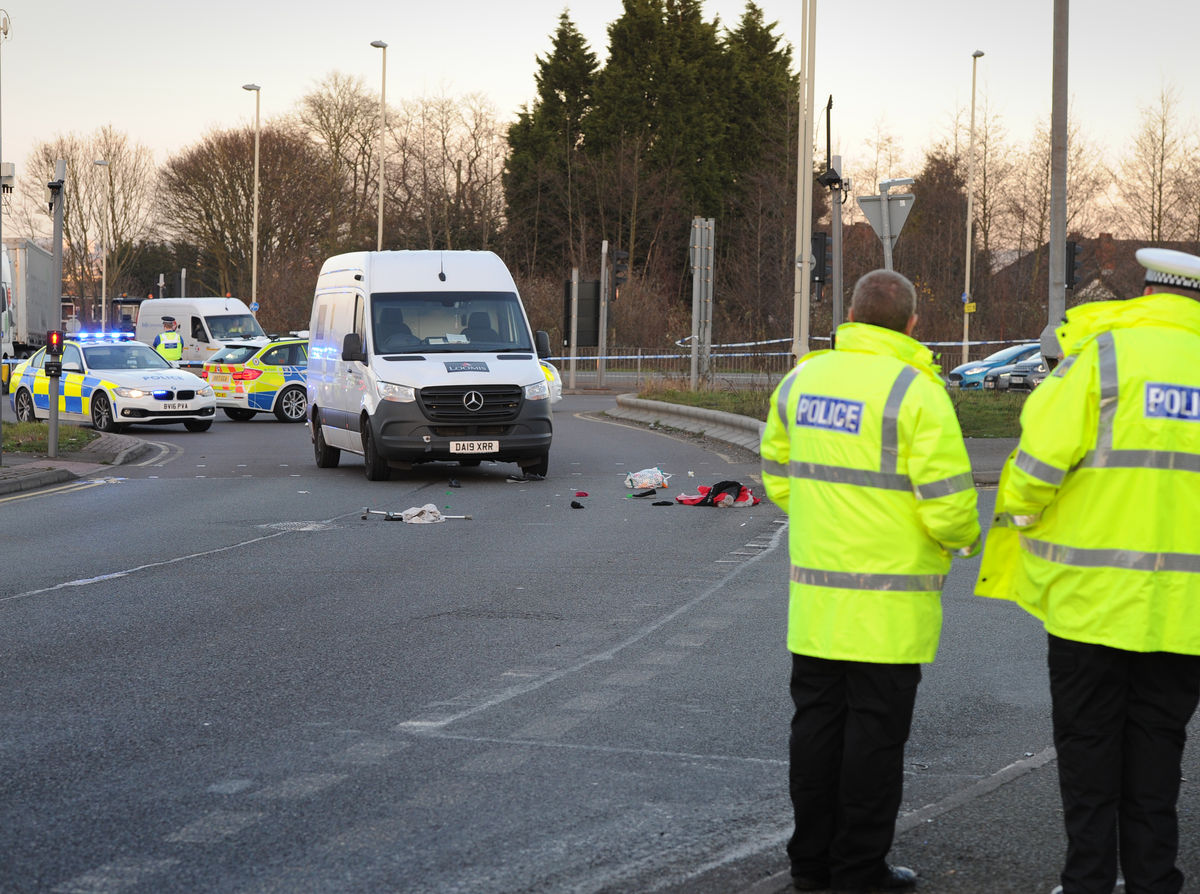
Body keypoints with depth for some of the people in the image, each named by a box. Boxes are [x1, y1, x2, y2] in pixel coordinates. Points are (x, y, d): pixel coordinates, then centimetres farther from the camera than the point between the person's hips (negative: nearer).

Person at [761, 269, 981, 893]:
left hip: (814, 593, 6)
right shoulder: (914, 391, -15)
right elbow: (947, 500, -17)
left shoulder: (803, 379, 6)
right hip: (888, 600, -6)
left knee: (816, 720, 13)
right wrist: (966, 539, 3)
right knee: (875, 731, 1)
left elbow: (778, 476, 16)